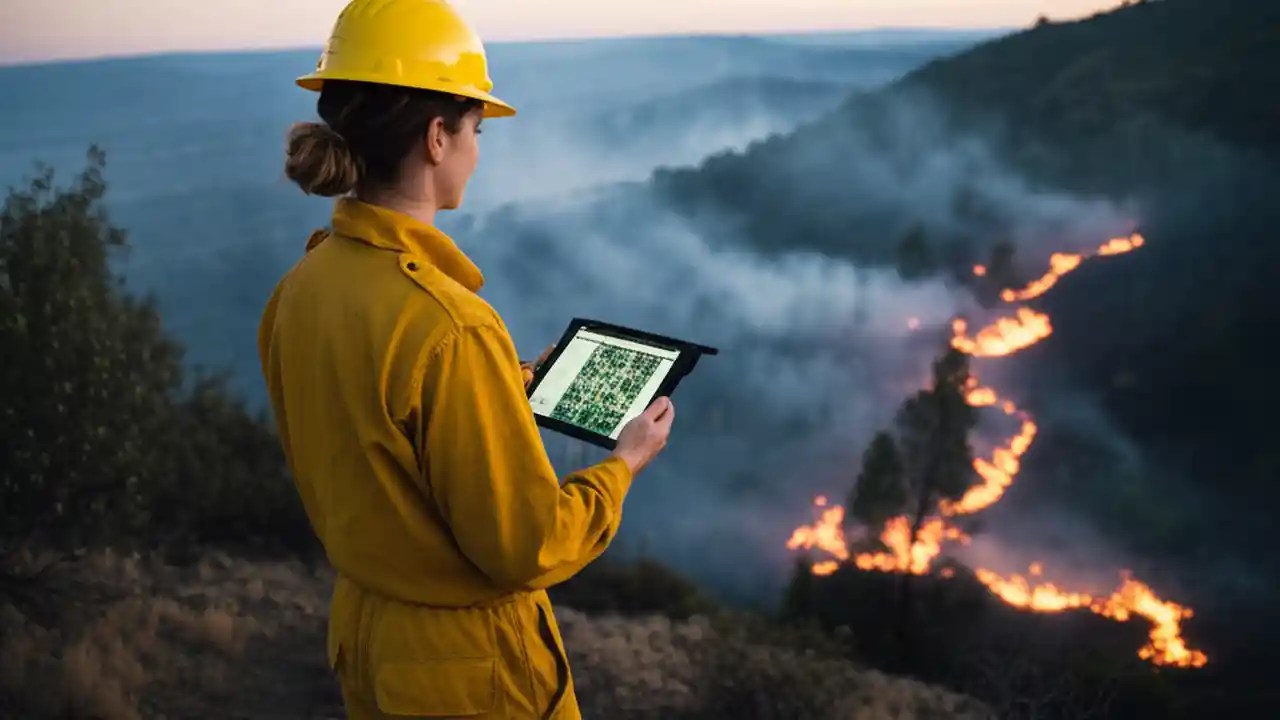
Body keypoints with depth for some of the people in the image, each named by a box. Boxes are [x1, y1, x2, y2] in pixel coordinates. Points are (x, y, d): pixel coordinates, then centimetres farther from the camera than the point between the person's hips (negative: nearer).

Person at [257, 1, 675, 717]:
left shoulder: (300, 291, -5)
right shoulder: (446, 325, -30)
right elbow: (527, 546, -23)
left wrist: (516, 386, 14)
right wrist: (625, 462, -7)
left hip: (364, 631, 7)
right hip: (471, 662, -7)